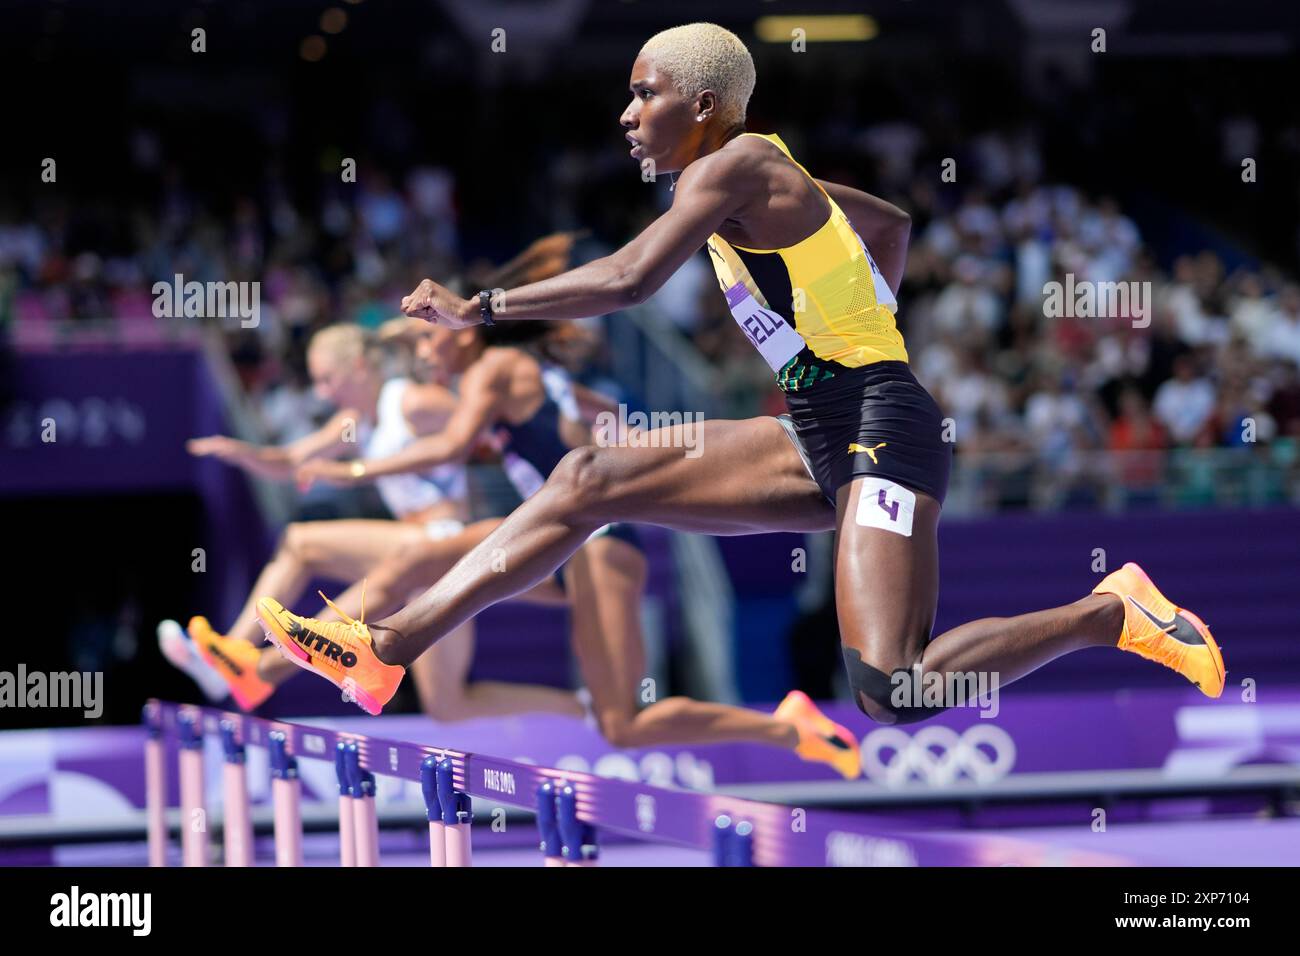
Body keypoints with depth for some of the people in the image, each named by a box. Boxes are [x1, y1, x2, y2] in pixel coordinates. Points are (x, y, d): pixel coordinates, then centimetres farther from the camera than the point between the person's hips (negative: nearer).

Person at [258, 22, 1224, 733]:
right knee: (591, 479, 4)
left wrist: (480, 308, -15)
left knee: (890, 692, -23)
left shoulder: (736, 167, -12)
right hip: (819, 435, 10)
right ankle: (386, 648, 4)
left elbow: (627, 282, -22)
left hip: (881, 432, -10)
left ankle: (1112, 614, -5)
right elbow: (891, 221, 32)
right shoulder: (763, 174, 15)